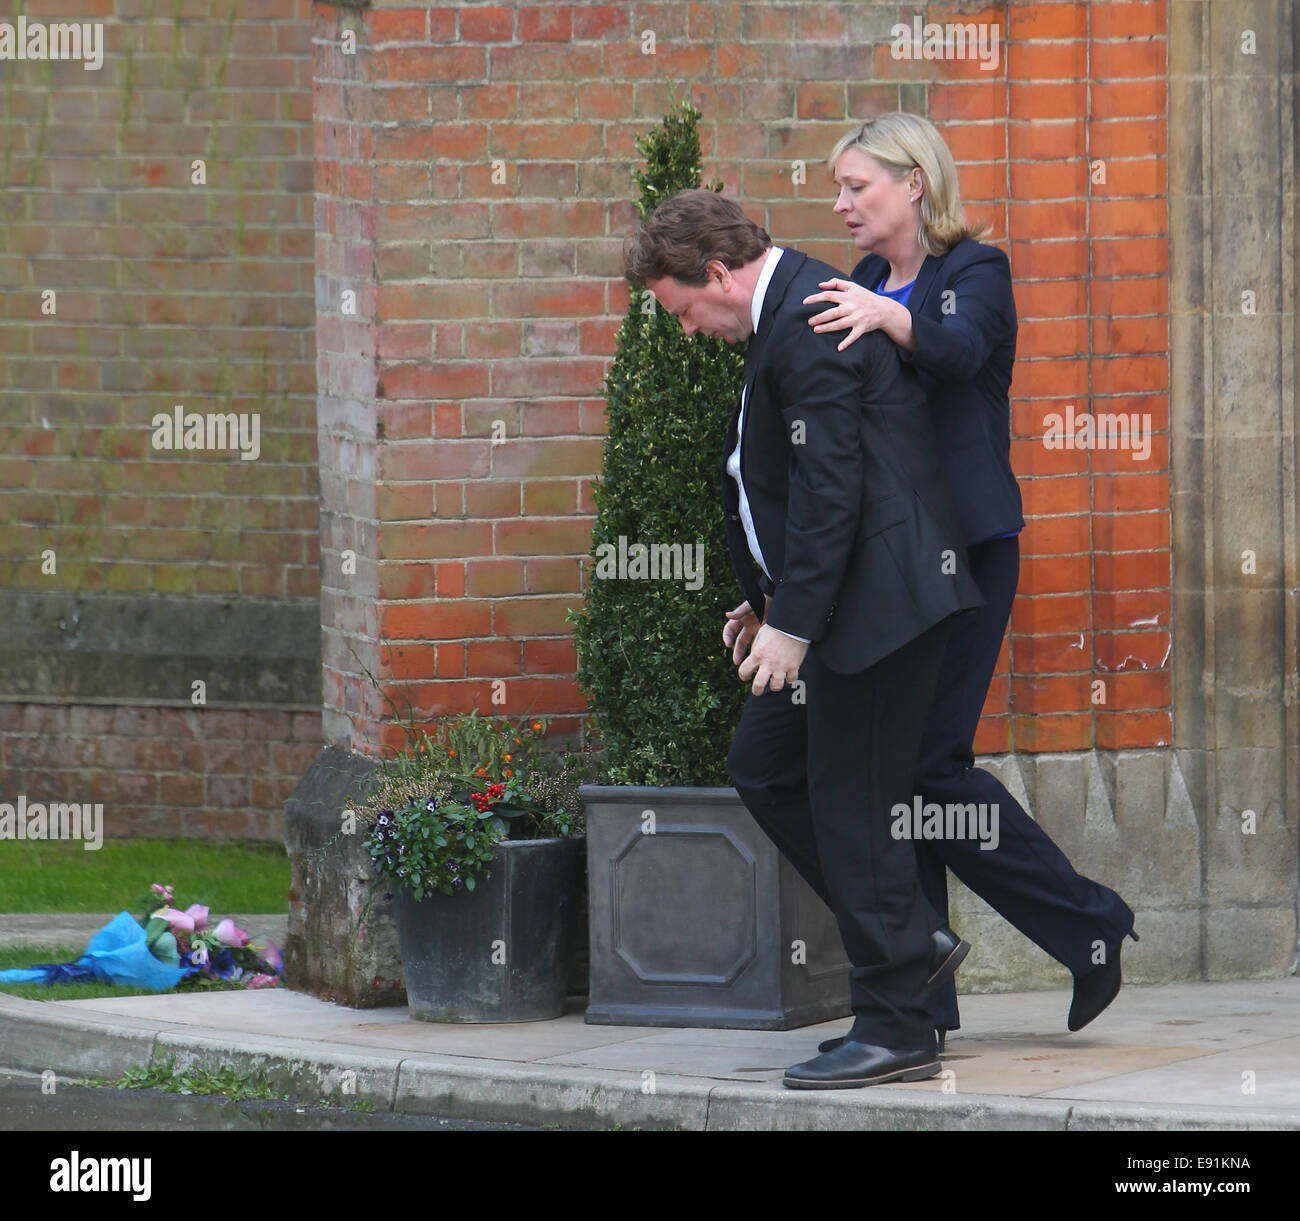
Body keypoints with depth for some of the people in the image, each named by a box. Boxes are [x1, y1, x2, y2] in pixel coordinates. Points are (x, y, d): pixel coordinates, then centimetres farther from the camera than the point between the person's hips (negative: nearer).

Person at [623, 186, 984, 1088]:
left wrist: (791, 623, -20)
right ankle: (904, 939, 18)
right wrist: (770, 602, 22)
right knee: (764, 765, 13)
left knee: (852, 801, -7)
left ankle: (897, 1030, -1)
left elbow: (829, 489, -22)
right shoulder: (790, 314, 17)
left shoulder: (806, 324, -17)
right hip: (846, 605, 11)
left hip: (879, 598, -11)